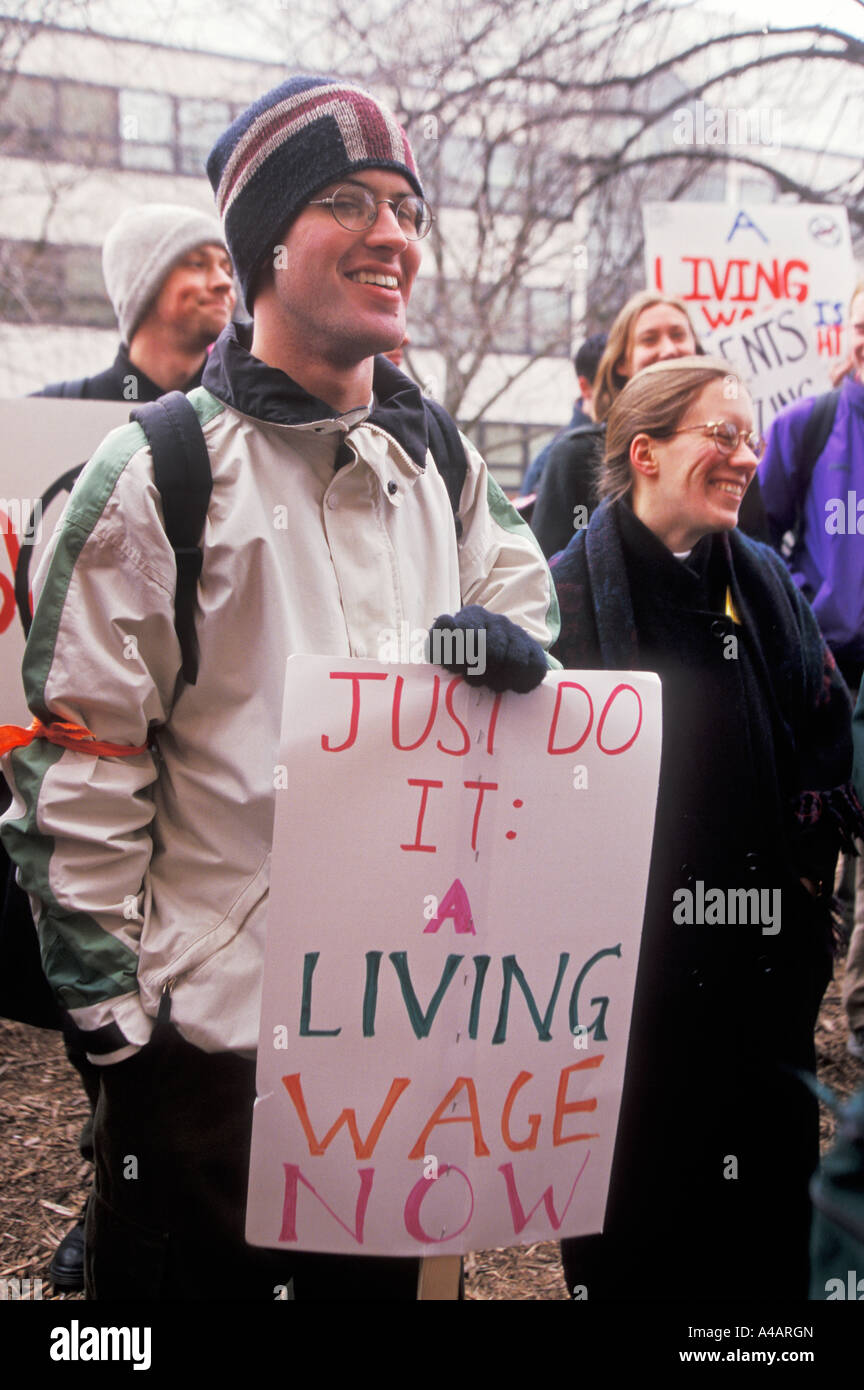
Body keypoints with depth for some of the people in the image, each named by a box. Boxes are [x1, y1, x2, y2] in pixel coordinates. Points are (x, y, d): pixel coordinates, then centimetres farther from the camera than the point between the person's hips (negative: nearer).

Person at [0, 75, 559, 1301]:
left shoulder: (443, 466, 6)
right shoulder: (160, 472, -11)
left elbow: (524, 597, 18)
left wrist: (514, 647, -7)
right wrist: (111, 1006, -10)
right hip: (209, 1026, -5)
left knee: (383, 1273, 23)